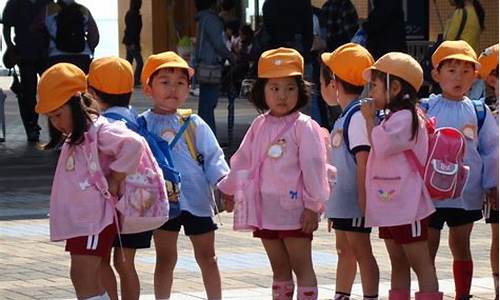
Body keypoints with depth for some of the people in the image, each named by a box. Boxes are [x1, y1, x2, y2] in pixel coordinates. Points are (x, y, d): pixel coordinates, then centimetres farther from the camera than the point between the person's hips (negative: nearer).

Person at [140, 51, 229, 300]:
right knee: (165, 259, 7)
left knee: (207, 258, 12)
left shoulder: (194, 125, 2)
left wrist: (225, 184, -13)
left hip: (197, 198, 2)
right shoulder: (144, 125, -2)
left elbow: (213, 157, 0)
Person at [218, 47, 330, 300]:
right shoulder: (259, 126, 9)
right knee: (279, 267, 14)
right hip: (265, 208, 6)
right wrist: (231, 190, 23)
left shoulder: (304, 127, -11)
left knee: (301, 265, -1)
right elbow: (243, 160, 19)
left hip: (294, 209, -6)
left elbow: (313, 167, -13)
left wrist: (313, 205, -14)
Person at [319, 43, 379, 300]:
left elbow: (363, 160, -21)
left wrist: (362, 200, -24)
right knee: (344, 250, 17)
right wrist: (331, 209, 22)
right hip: (341, 201, 10)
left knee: (360, 250, -6)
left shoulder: (357, 115, -16)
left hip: (354, 201, -10)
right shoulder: (345, 117, 15)